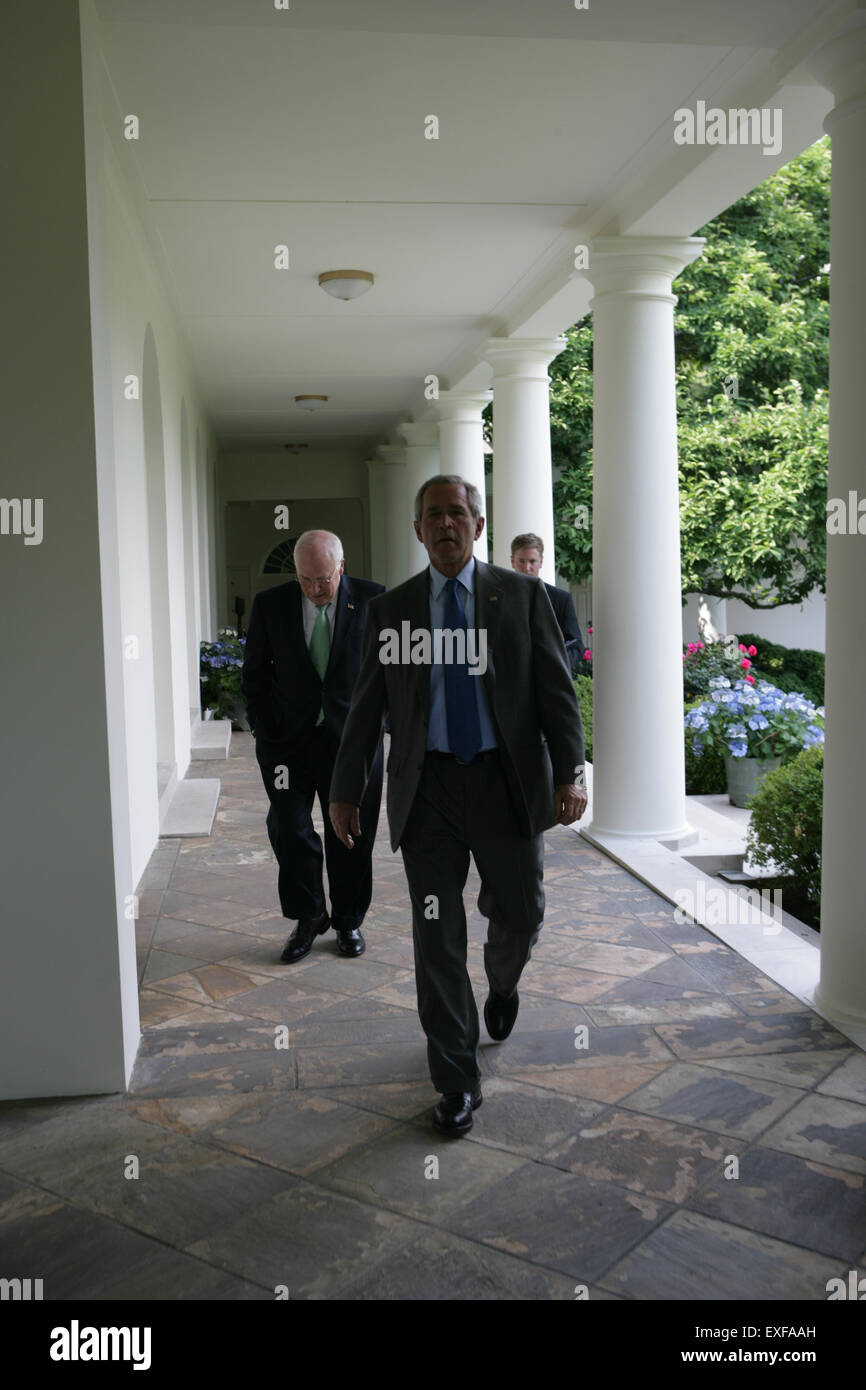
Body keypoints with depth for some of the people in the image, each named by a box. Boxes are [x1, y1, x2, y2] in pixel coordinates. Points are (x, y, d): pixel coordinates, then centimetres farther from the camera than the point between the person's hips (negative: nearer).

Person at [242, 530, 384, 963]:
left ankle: (348, 921, 24)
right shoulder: (269, 605, 0)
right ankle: (307, 919, 17)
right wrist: (266, 731, -1)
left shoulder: (372, 600, -4)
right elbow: (255, 675, 6)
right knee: (289, 830, -2)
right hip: (290, 739, 1)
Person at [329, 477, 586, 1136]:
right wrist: (345, 791, 5)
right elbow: (366, 708, 8)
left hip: (507, 784, 0)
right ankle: (458, 1081, 17)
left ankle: (503, 984, 47)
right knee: (437, 939, 2)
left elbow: (556, 690, -1)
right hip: (428, 790, 1)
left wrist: (569, 774, -11)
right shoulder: (390, 609, 6)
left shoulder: (523, 595, 3)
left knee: (521, 917, 9)